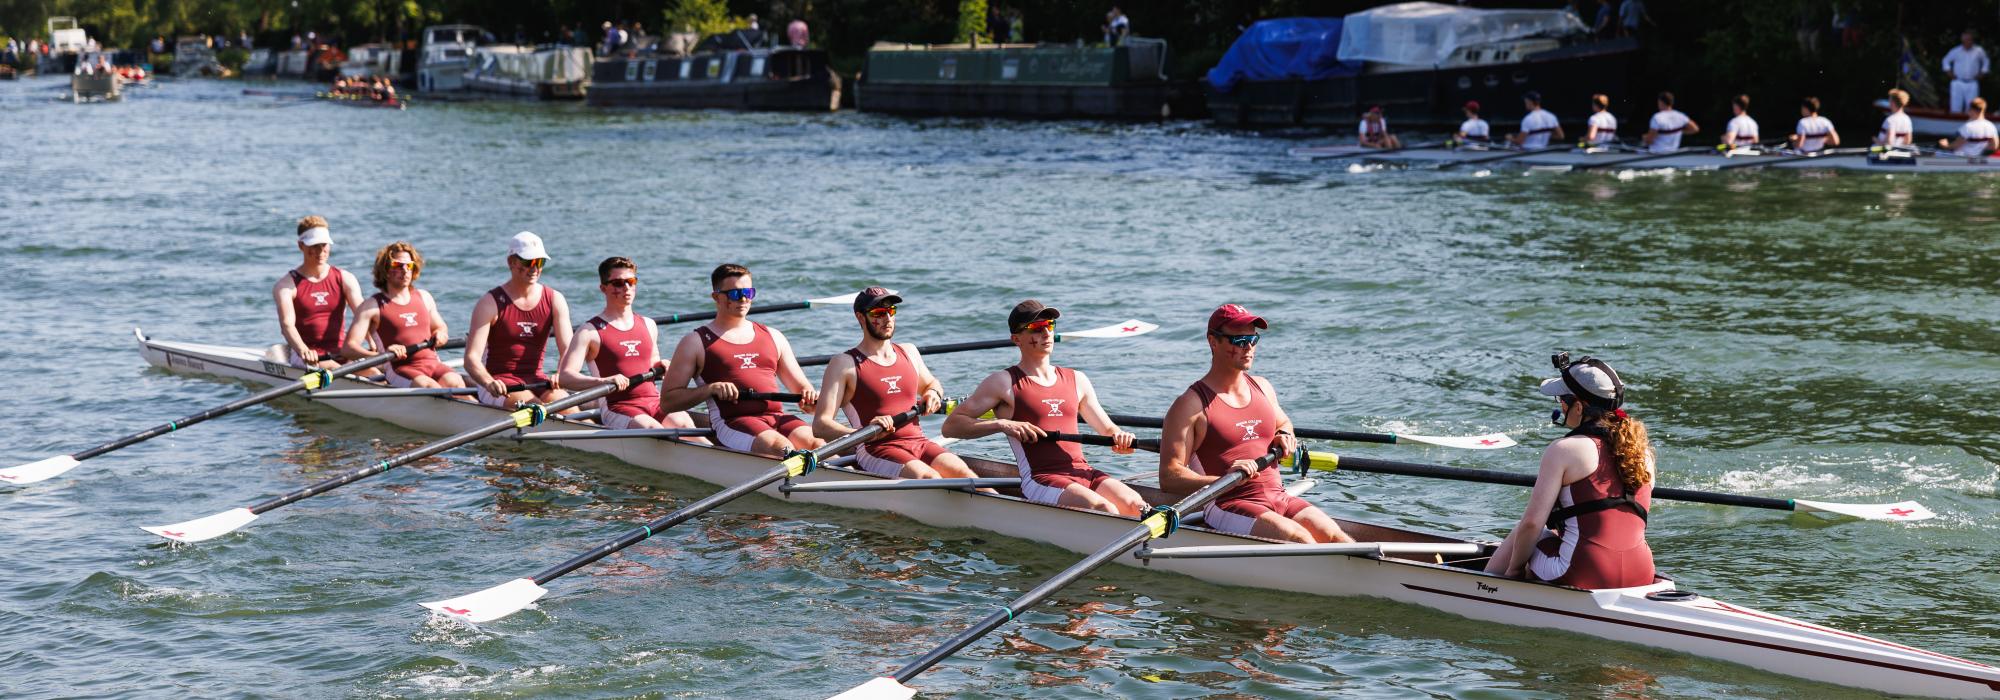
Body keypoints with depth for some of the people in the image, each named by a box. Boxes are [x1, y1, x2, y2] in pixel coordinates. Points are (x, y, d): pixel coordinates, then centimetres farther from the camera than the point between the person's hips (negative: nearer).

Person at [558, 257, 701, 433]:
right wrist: (602, 381, -26)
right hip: (616, 409, -5)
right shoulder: (589, 331, 2)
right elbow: (565, 376, -8)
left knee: (683, 423, -29)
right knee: (653, 429, -35)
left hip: (655, 403, 5)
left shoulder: (648, 325, 20)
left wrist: (661, 366, 11)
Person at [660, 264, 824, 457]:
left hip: (778, 418, 4)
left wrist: (810, 397, -1)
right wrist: (711, 388, -9)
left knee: (818, 443, -29)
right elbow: (668, 400, 7)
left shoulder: (772, 337, 24)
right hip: (731, 422, -4)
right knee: (781, 447, -36)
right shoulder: (695, 342, 12)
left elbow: (802, 387, 25)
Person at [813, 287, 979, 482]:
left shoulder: (908, 352, 19)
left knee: (962, 472, -24)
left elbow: (930, 383, 41)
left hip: (919, 444, 6)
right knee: (930, 478, -32)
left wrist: (933, 393, 15)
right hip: (875, 450, -6)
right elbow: (820, 426, -9)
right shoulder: (845, 364, 0)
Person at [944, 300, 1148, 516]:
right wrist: (1002, 424, -11)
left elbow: (1108, 429, 26)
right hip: (1039, 480, -5)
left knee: (1137, 506, -24)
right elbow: (950, 426, 2)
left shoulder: (1076, 380, 21)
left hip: (1085, 473, 5)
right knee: (1104, 511, -31)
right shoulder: (1004, 383, 5)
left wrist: (1119, 438, 1)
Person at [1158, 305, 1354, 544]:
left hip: (1278, 497, 7)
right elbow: (1168, 477, -12)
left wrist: (1284, 436, 14)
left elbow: (1283, 422, 40)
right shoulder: (1191, 404, -5)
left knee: (1335, 536, -18)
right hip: (1226, 507, -6)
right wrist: (1223, 480, -27)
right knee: (1299, 537, -30)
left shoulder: (1262, 388, 17)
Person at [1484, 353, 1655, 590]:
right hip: (1640, 577, 6)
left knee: (1518, 537, 20)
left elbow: (1532, 523, -10)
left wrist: (1513, 570, 5)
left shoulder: (1564, 450, -8)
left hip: (1584, 576, -6)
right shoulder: (1643, 451, 11)